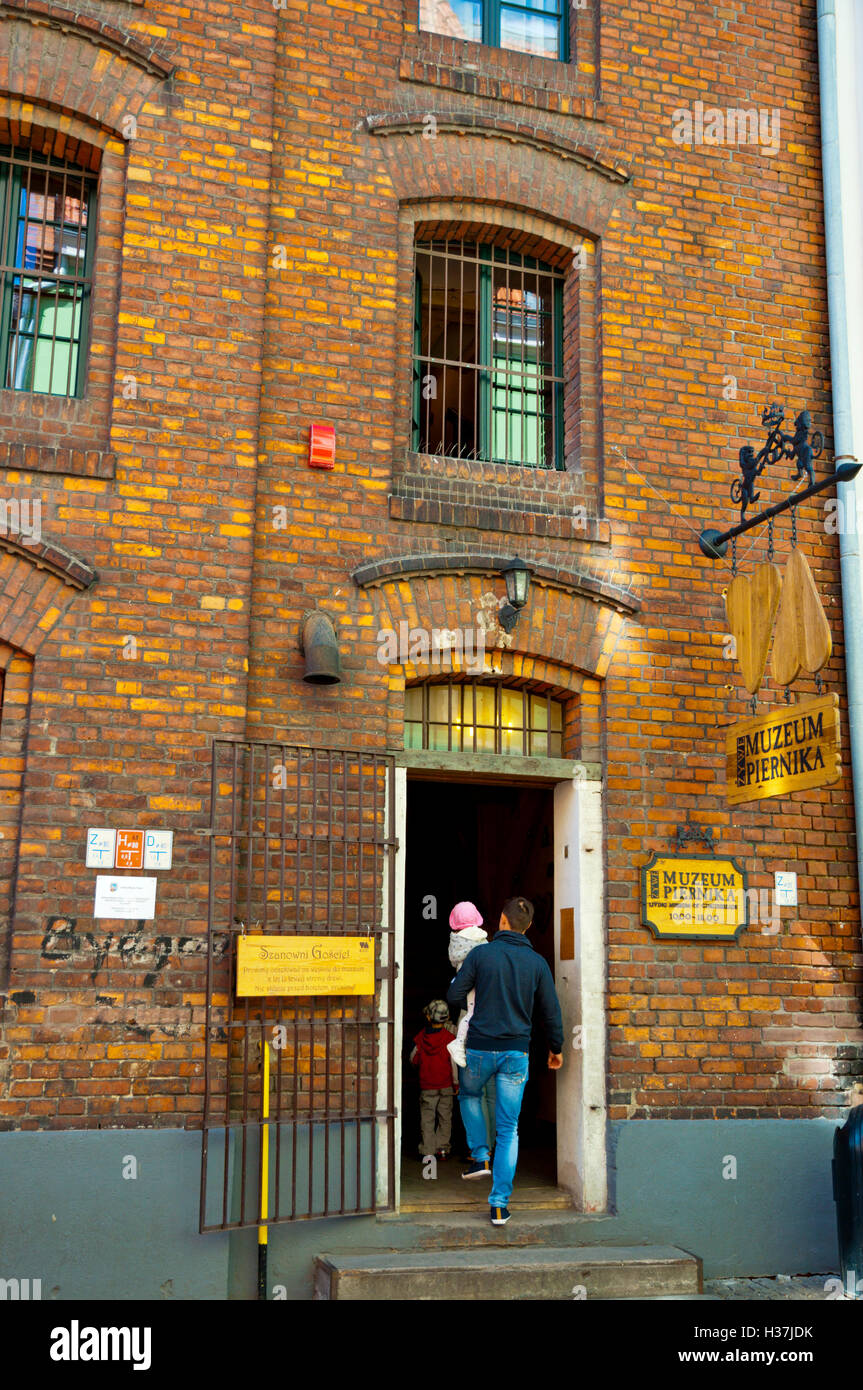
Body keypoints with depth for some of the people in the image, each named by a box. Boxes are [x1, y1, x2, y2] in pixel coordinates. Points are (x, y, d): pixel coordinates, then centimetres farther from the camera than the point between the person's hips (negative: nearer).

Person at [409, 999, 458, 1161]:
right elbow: (454, 1062, -7)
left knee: (427, 1118, 6)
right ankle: (442, 1148, 13)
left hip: (426, 1086, 0)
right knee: (445, 1117, 12)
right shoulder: (450, 1038, -8)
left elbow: (413, 1059, 5)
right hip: (446, 1085, 0)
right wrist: (456, 1083, 2)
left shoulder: (421, 1037, -4)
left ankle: (428, 1151, 2)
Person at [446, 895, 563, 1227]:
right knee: (509, 1129, 7)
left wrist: (467, 1011, 18)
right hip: (516, 1053, 1)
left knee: (469, 1095, 30)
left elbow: (454, 997, -5)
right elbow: (551, 1012, 6)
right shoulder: (537, 962, 1)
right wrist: (556, 1048, 21)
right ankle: (499, 1204, 5)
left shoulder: (481, 954, -6)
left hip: (479, 1049, -1)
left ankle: (481, 1157, 18)